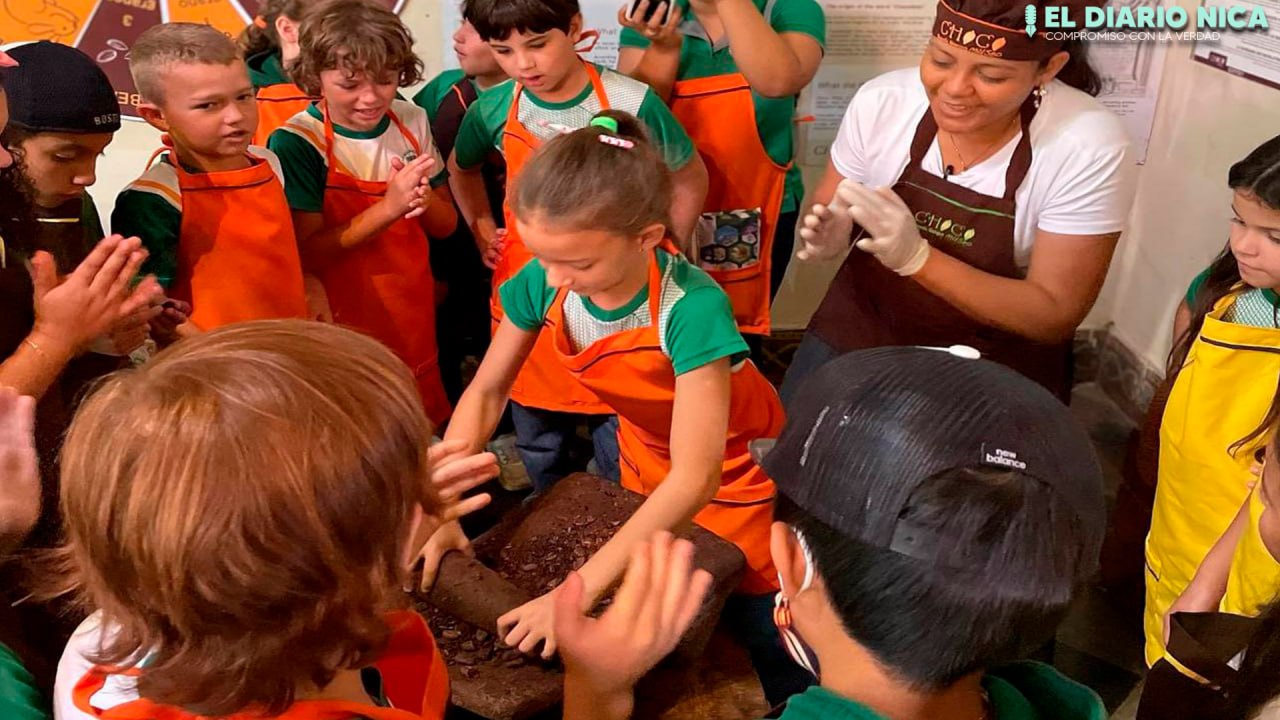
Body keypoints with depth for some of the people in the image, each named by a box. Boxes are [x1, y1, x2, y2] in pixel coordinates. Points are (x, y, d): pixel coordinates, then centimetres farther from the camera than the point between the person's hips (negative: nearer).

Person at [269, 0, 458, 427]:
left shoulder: (411, 122, -1)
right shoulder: (296, 143, -15)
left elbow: (446, 225, 4)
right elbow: (307, 254, -19)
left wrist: (423, 200, -19)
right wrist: (389, 207, -29)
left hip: (414, 322, 5)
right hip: (344, 328, -4)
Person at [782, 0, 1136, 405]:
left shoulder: (1090, 149, -24)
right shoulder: (881, 101, -16)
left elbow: (1056, 316, -22)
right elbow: (827, 212, -1)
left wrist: (916, 256, -36)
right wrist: (829, 233, -27)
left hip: (995, 373, -2)